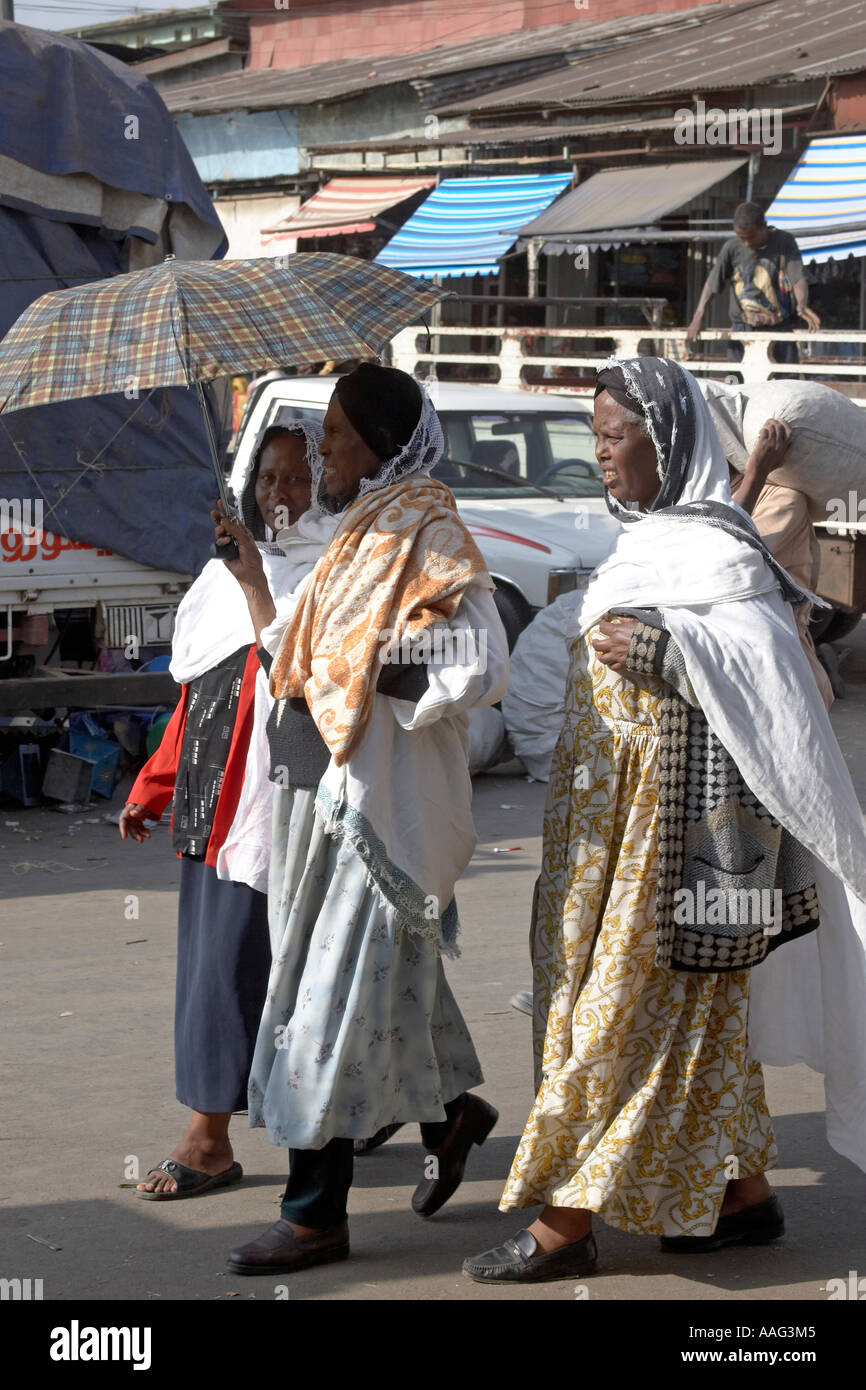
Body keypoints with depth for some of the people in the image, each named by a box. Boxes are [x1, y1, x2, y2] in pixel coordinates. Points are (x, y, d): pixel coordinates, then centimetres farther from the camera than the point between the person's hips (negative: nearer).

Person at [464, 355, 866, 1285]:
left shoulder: (713, 549, -15)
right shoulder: (650, 540, 14)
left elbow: (770, 673, -25)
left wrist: (666, 650, -31)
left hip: (667, 813, -9)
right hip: (612, 815, 9)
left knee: (625, 1006, -6)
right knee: (690, 1010, 13)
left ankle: (566, 1220, -3)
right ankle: (744, 1197, 20)